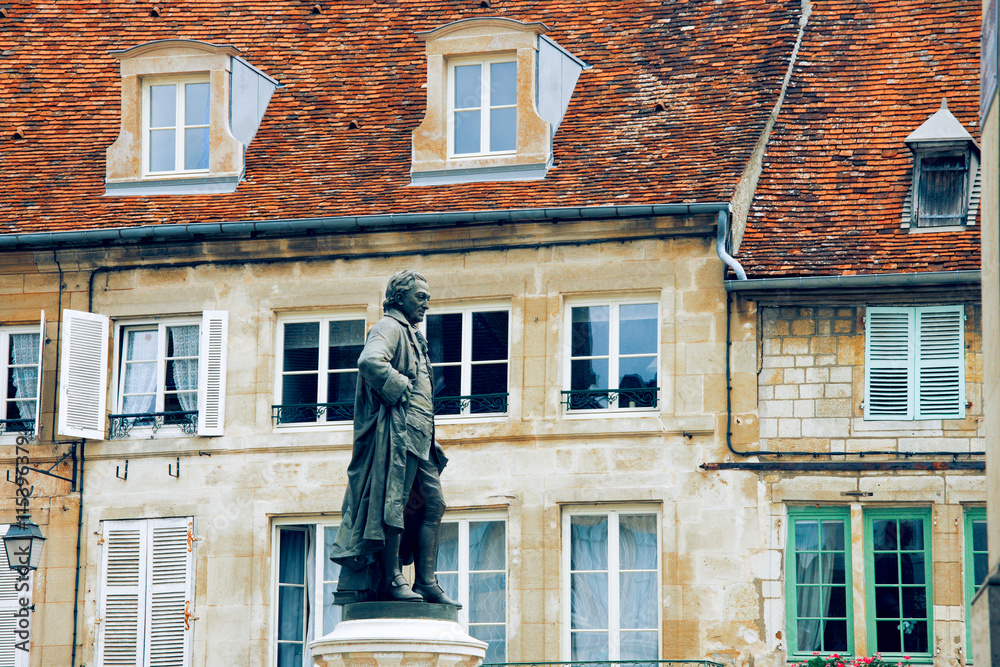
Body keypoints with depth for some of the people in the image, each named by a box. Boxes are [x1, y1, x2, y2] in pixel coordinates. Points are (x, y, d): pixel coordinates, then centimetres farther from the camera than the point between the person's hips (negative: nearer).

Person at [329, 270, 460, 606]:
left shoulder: (412, 335, 26)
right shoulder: (389, 327, -4)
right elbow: (370, 361, -26)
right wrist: (400, 390, -17)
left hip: (419, 436, 10)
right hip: (397, 429, -10)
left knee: (433, 504, 6)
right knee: (393, 504, -9)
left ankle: (426, 581, 5)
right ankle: (392, 579, -8)